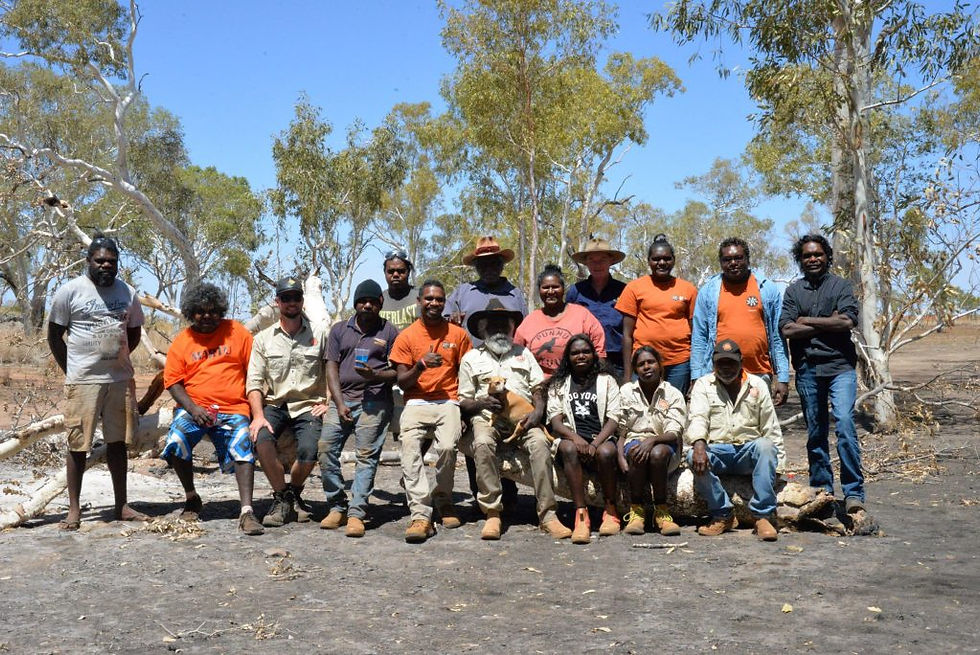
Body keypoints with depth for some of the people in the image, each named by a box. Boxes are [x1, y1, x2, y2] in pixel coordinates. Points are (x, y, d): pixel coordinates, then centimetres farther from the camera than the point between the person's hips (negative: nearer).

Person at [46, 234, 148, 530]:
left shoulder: (128, 293, 8)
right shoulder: (70, 291, -4)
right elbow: (54, 335, 1)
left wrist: (117, 358, 8)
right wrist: (71, 370, 0)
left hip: (121, 379, 4)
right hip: (83, 381, -4)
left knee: (117, 442, 9)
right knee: (78, 445, 0)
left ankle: (121, 506, 15)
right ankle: (74, 509, 8)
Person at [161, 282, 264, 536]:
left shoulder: (237, 332, 6)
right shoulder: (182, 340, 8)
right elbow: (173, 381, 5)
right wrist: (192, 408, -11)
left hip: (233, 409, -1)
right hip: (194, 408, 1)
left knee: (243, 448, -24)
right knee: (175, 442, -23)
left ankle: (246, 512, -26)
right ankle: (191, 498, 1)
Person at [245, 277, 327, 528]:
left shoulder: (319, 334, 5)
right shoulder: (263, 338, 7)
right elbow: (254, 382, 1)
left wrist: (327, 402, -6)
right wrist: (258, 415, -12)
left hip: (308, 406, -1)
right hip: (274, 405, 1)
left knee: (308, 450, -26)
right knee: (261, 438, -30)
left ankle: (294, 492, 8)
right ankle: (281, 498, -10)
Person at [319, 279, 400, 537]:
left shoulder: (390, 332, 10)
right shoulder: (339, 330, 17)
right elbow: (332, 367, 10)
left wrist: (374, 375, -14)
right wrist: (339, 403, -2)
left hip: (374, 401, -3)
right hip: (342, 399, 3)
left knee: (366, 455, -11)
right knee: (326, 449, -9)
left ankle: (356, 514, -12)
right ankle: (337, 508, 2)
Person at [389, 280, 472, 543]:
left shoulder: (458, 334, 9)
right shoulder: (406, 336, 7)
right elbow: (402, 382, 6)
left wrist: (464, 411, -2)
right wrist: (420, 366, -14)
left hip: (448, 402, 0)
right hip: (416, 403, 0)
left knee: (447, 447, -27)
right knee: (409, 447, -28)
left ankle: (443, 499, 2)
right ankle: (421, 515, -30)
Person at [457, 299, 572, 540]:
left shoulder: (523, 353, 24)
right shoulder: (471, 358, 18)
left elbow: (539, 389, 16)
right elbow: (463, 402, 13)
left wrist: (537, 411, -5)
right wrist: (482, 403, -9)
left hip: (523, 417, 1)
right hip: (487, 417, -1)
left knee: (540, 443, -31)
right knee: (483, 444, -36)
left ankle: (547, 514, -32)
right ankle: (492, 514, -31)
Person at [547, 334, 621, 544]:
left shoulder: (607, 381, 16)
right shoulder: (558, 384, 18)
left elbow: (613, 419, 3)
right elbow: (556, 422, 4)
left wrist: (596, 442, -16)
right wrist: (576, 438, -18)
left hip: (602, 438, 0)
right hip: (571, 438, 0)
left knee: (605, 452, -35)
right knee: (568, 448, -35)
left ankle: (611, 511, -14)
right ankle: (581, 515, -37)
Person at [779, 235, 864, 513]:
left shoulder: (841, 286, 6)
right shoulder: (793, 291, 11)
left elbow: (847, 321, -10)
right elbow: (786, 329, -3)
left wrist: (807, 320, -4)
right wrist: (828, 324, -5)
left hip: (840, 367, -2)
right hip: (807, 369, 3)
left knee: (844, 422, -17)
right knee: (815, 432, 8)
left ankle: (854, 491, -14)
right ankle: (821, 489, 18)